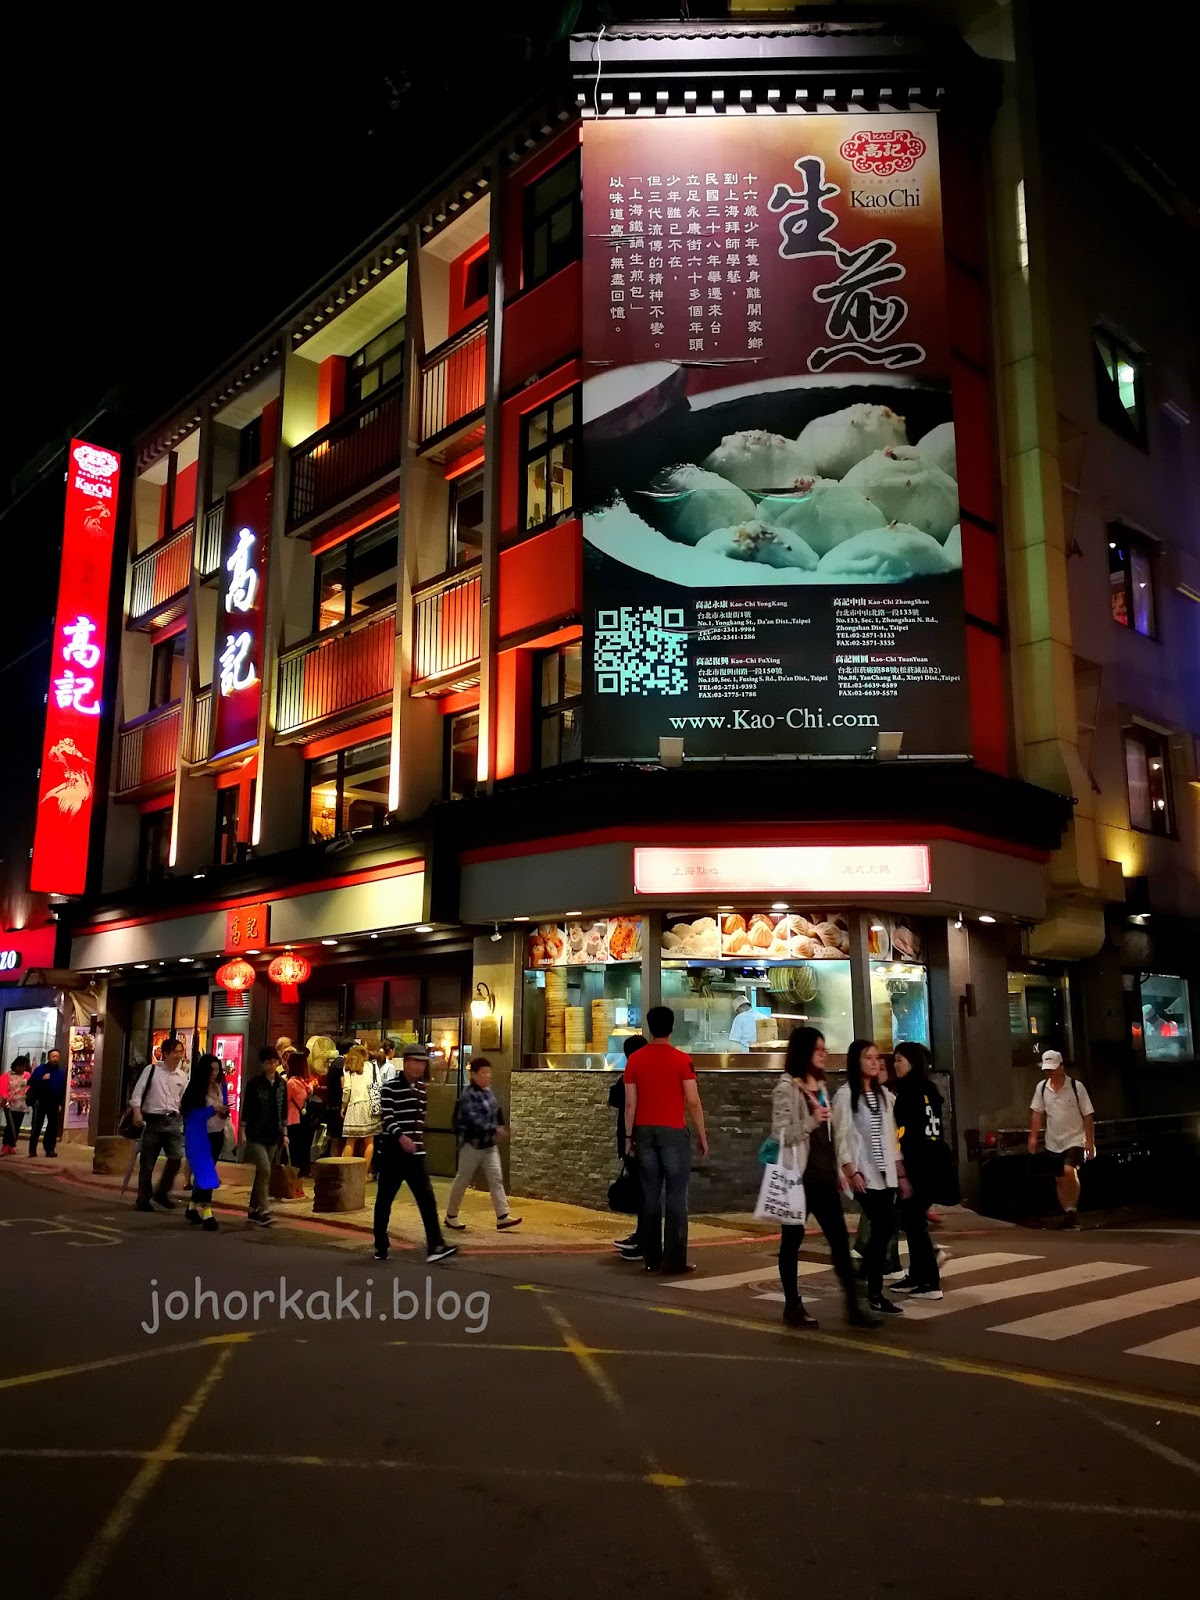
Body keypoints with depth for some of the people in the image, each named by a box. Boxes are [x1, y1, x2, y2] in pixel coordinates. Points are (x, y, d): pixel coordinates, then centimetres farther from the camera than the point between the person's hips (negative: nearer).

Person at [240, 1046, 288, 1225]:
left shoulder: (281, 1084, 7)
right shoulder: (254, 1083, -7)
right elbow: (246, 1108, -5)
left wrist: (284, 1133, 11)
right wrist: (243, 1132, -9)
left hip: (273, 1136, 5)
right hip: (256, 1135, -5)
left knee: (261, 1173, 11)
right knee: (265, 1170, -15)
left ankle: (253, 1210, 20)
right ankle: (263, 1211, -13)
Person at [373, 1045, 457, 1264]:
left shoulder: (421, 1088, 11)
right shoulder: (391, 1087, -9)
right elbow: (386, 1118, -17)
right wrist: (401, 1137, -31)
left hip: (415, 1154, 5)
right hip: (393, 1153, -5)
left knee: (427, 1199, -5)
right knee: (384, 1199, 8)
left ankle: (435, 1246, -9)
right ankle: (381, 1246, 22)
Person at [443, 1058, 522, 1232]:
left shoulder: (488, 1091, 8)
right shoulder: (468, 1095, -18)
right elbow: (472, 1119, -29)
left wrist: (499, 1127, 11)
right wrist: (495, 1129, -33)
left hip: (489, 1144, 7)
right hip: (472, 1144, -7)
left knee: (496, 1178, 0)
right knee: (462, 1180, 6)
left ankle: (502, 1216, -3)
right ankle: (451, 1216, 20)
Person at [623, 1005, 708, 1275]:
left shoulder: (635, 1060, 3)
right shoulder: (682, 1060, -7)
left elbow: (630, 1103, 3)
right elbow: (693, 1102, -8)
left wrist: (629, 1136, 10)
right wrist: (702, 1135, 2)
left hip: (644, 1132, 4)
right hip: (673, 1132, -3)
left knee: (650, 1197, 9)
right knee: (676, 1197, 1)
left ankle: (652, 1259, 12)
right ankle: (674, 1260, 0)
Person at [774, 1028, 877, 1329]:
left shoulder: (821, 1086, 14)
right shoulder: (785, 1088, -10)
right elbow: (780, 1135, -14)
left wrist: (837, 1171, 17)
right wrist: (811, 1121, -21)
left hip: (823, 1177, 7)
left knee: (840, 1240, 4)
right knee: (792, 1240, 5)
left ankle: (853, 1307, 7)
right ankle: (792, 1306, 15)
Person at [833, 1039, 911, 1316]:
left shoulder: (883, 1093, 14)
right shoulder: (845, 1094, -5)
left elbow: (891, 1135, 15)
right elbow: (841, 1136, -9)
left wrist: (901, 1173, 13)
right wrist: (851, 1171, -17)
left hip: (886, 1172, 6)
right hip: (865, 1173, -6)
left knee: (882, 1230, 3)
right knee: (882, 1229, -10)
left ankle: (872, 1290, 13)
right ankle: (874, 1293, 0)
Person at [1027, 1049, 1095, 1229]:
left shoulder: (1076, 1086, -8)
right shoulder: (1042, 1087, 3)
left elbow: (1088, 1116, -6)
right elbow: (1037, 1113, 9)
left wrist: (1090, 1142, -8)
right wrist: (1033, 1137, 2)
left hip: (1075, 1140, -4)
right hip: (1054, 1142, 5)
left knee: (1070, 1171, -24)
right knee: (1060, 1180, 9)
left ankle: (1072, 1209, -10)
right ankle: (1068, 1214, 21)